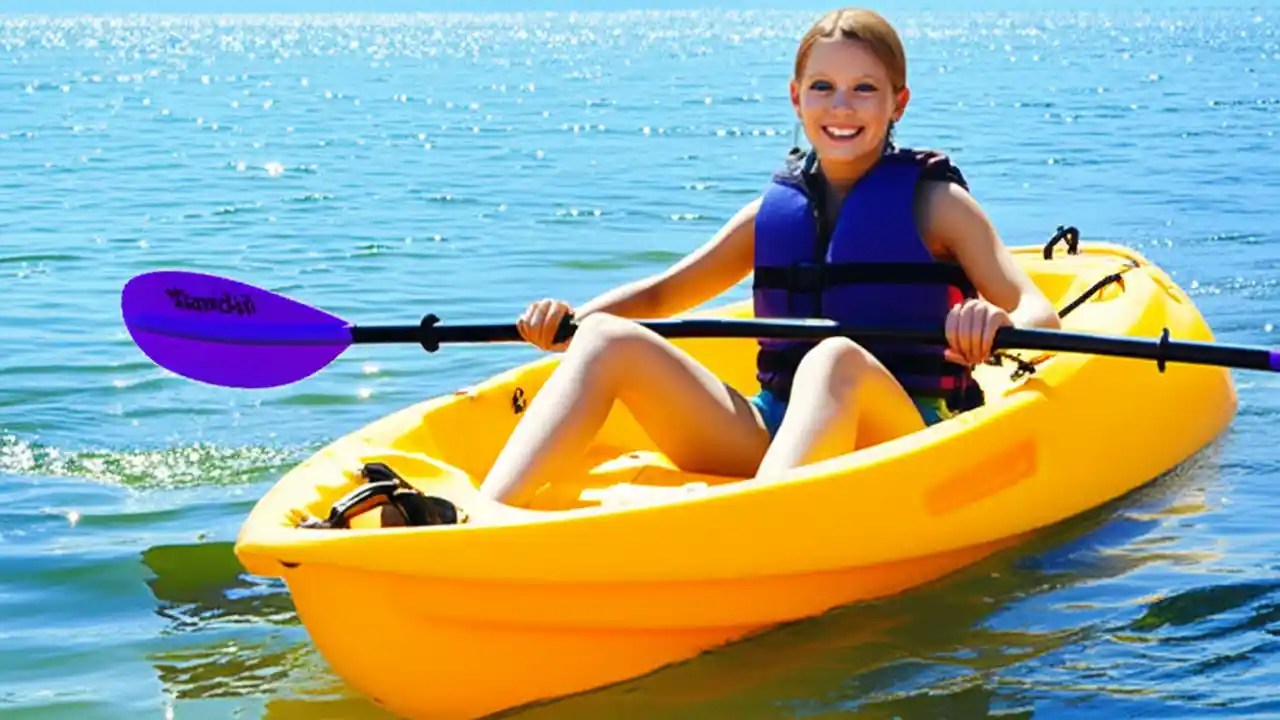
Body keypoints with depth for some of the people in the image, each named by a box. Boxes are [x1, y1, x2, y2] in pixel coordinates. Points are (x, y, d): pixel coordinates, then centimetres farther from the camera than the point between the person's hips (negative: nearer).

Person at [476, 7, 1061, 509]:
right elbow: (662, 293, 24)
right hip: (773, 438, 4)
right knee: (609, 339, -11)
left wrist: (998, 325, -31)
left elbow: (1040, 315, -6)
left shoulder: (935, 203, 4)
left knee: (837, 360, -37)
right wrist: (569, 320, 4)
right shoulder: (773, 213, 15)